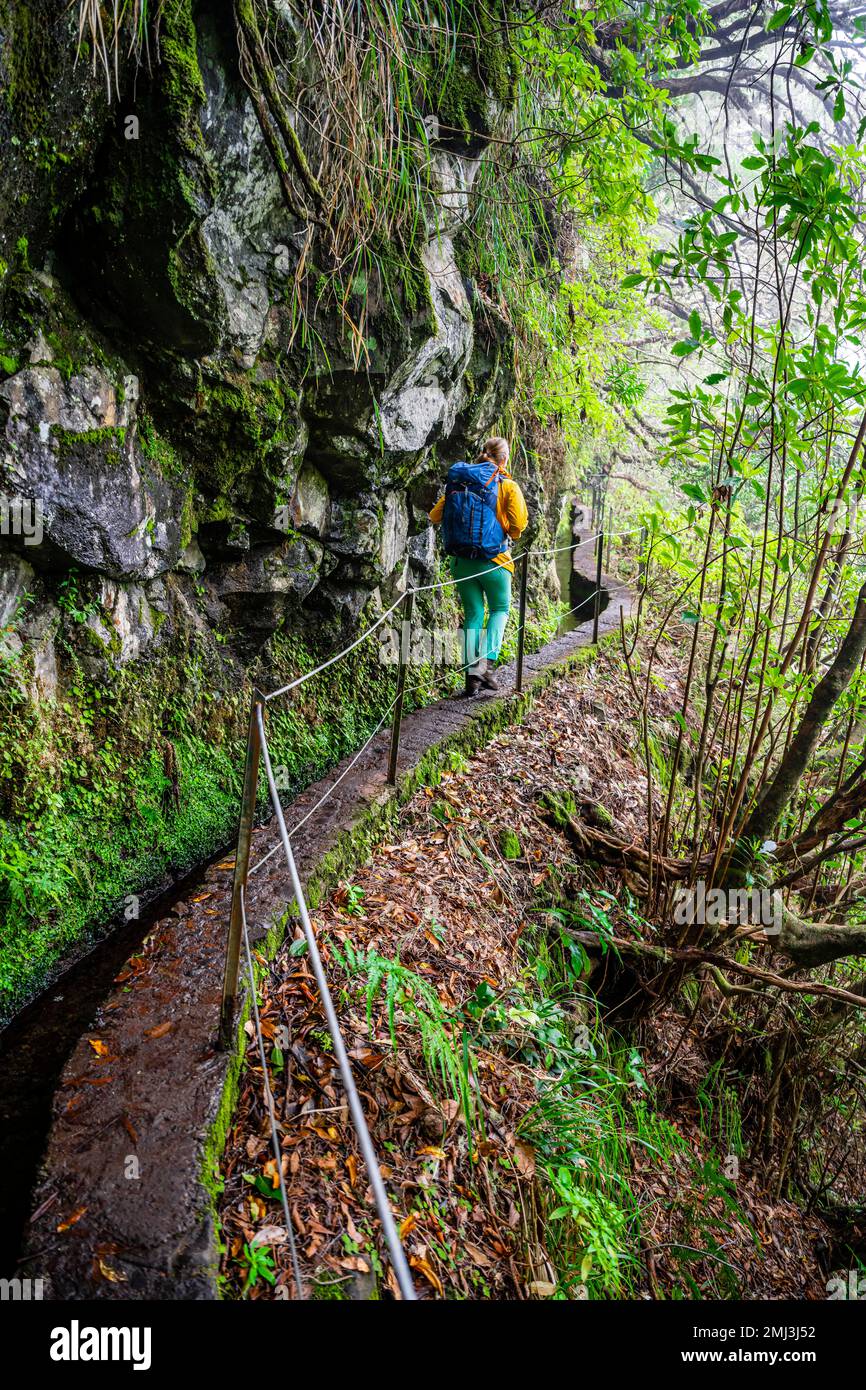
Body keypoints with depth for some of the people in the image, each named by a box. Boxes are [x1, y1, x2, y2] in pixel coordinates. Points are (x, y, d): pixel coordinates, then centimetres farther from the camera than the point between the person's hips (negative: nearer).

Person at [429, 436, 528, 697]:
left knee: (473, 615, 12)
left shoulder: (457, 481, 6)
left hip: (461, 560, 4)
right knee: (500, 610, 16)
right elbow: (519, 523, -13)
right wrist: (511, 536, 8)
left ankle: (472, 675, 9)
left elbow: (435, 516, 6)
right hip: (493, 559, -3)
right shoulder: (507, 485, -5)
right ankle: (487, 664, 0)